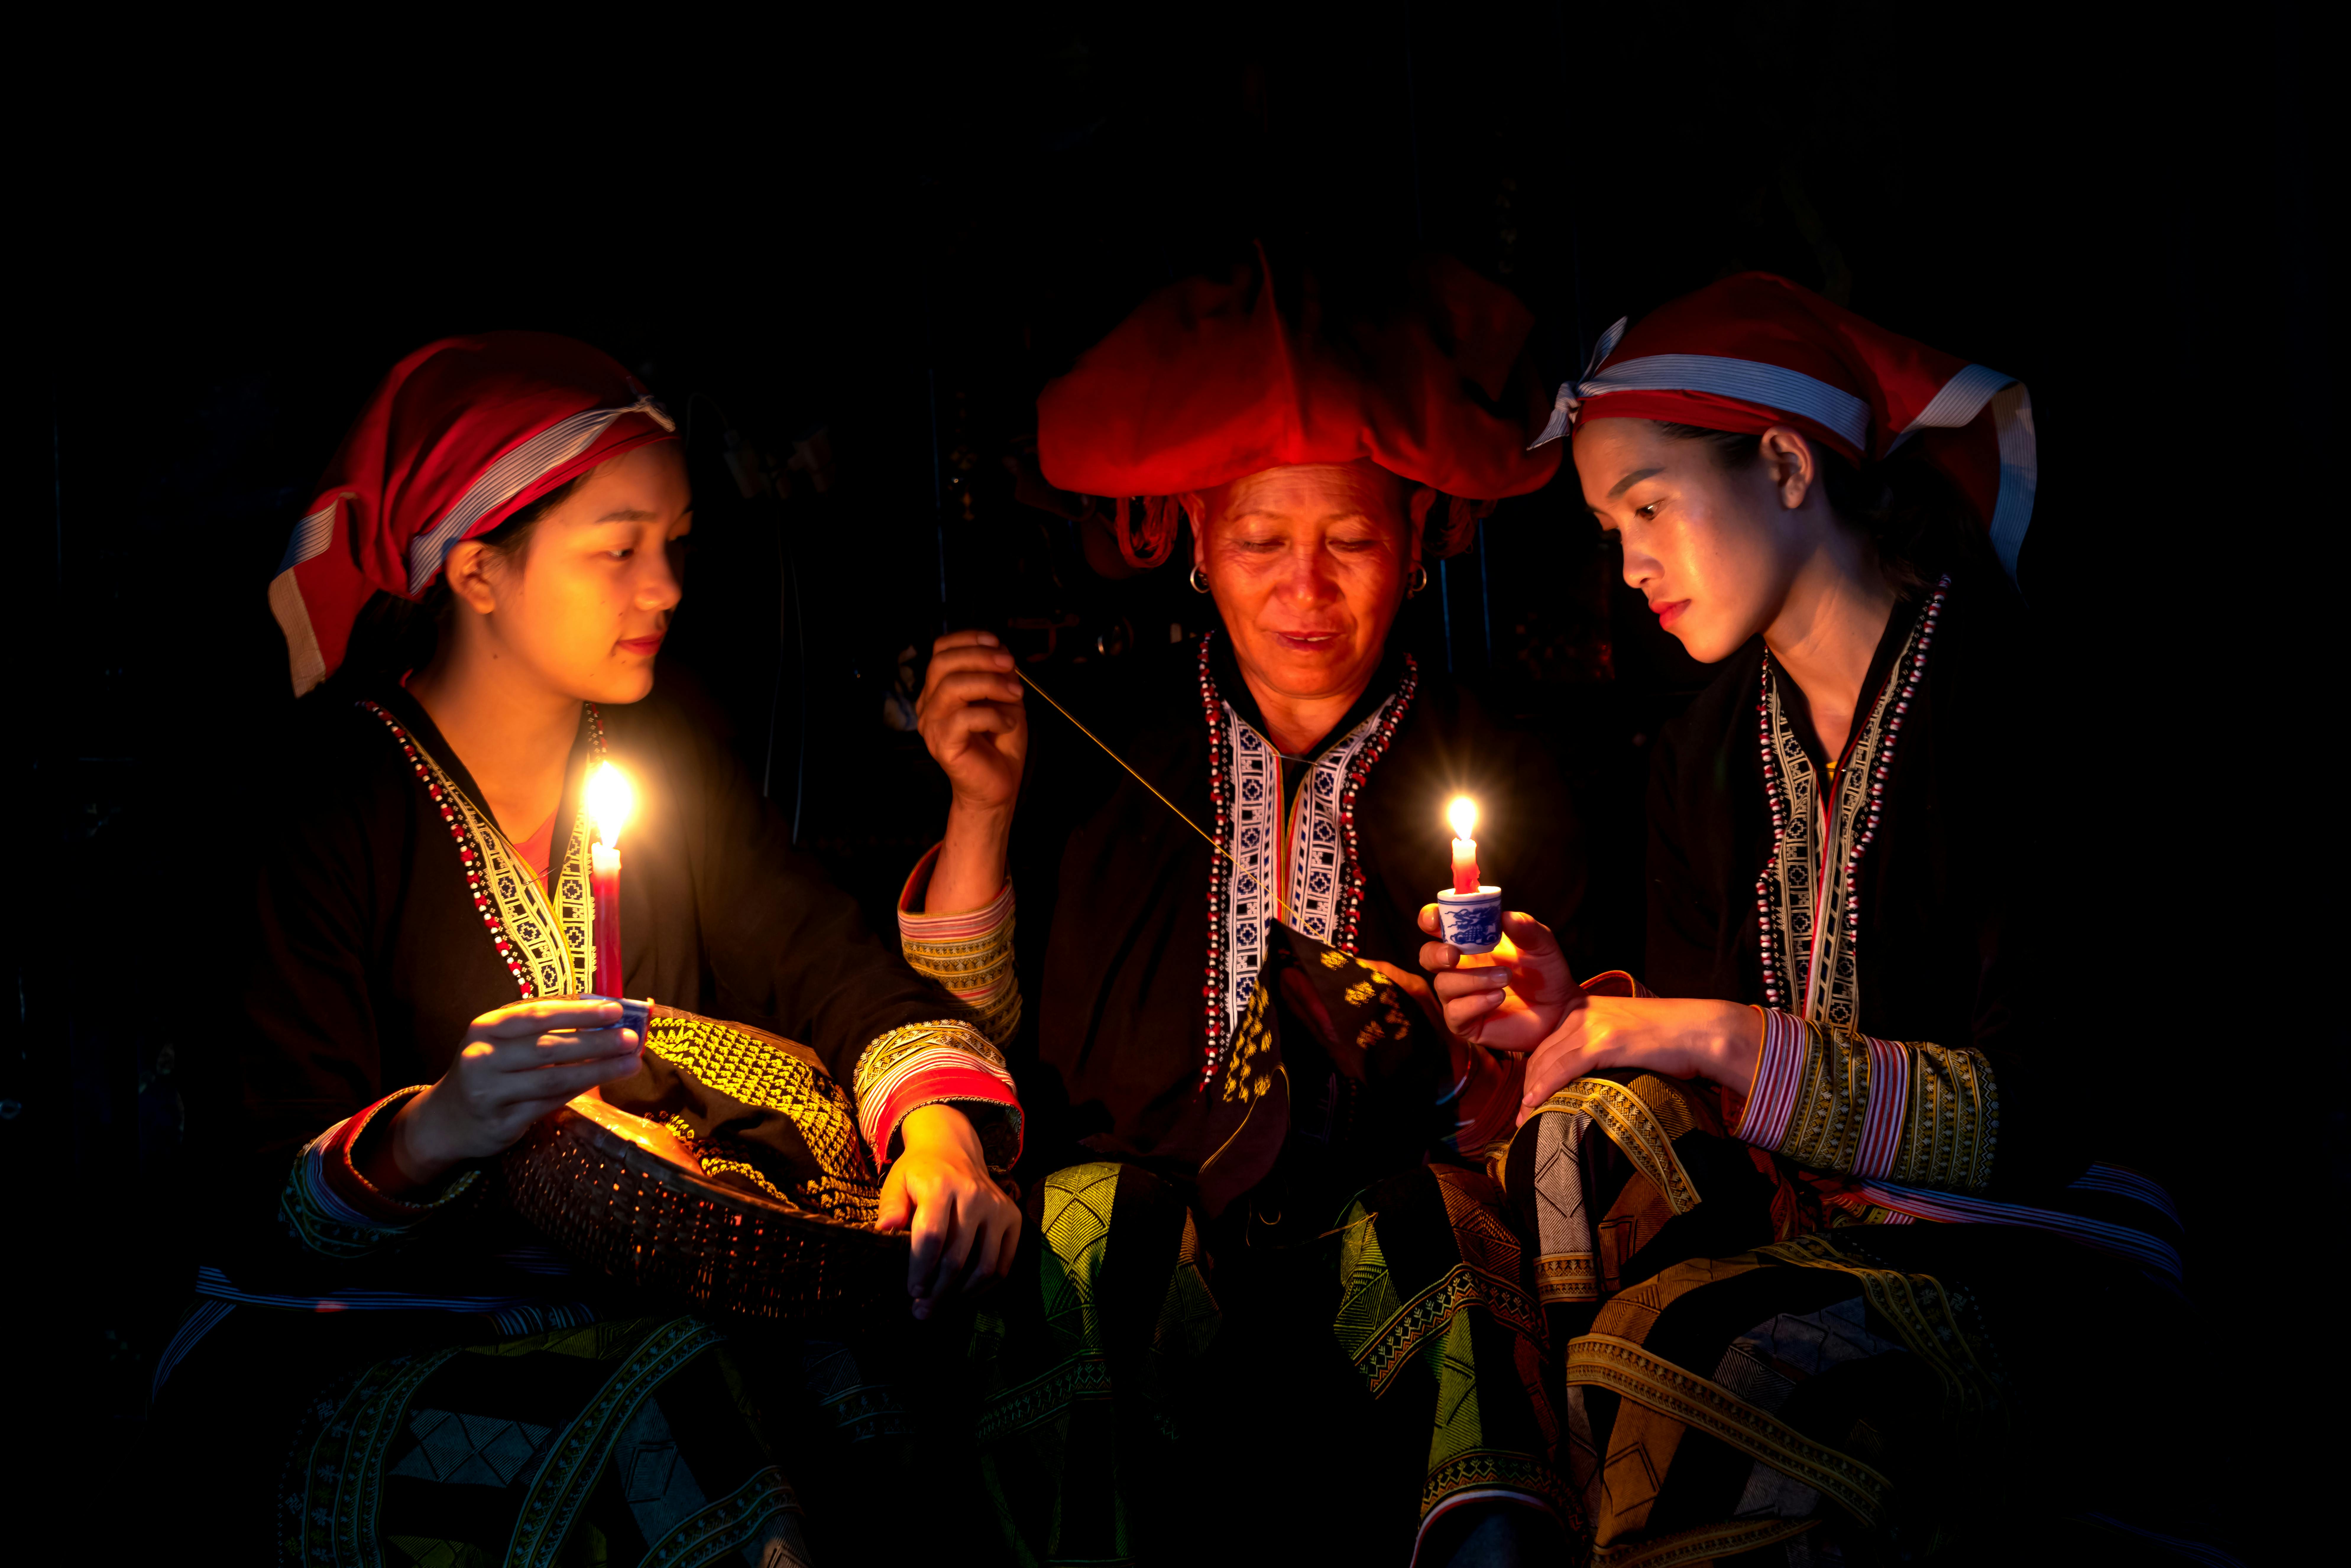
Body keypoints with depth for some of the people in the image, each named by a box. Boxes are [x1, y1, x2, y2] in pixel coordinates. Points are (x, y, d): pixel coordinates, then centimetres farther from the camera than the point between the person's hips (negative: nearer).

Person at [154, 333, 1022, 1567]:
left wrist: (942, 1132, -16)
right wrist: (428, 1135, -40)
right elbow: (260, 1220, -17)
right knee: (681, 1428, -34)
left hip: (635, 1305, 6)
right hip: (343, 1349, -6)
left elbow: (850, 983, 7)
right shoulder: (315, 806, -11)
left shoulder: (666, 769, 10)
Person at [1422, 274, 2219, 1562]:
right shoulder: (1707, 755, 12)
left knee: (1726, 1369, -35)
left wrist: (1722, 1038, -16)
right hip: (1797, 1228, 6)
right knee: (1580, 1139, -24)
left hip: (2037, 1246, -6)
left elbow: (2052, 1110, -15)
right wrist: (1579, 1021, -6)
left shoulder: (2019, 700, -10)